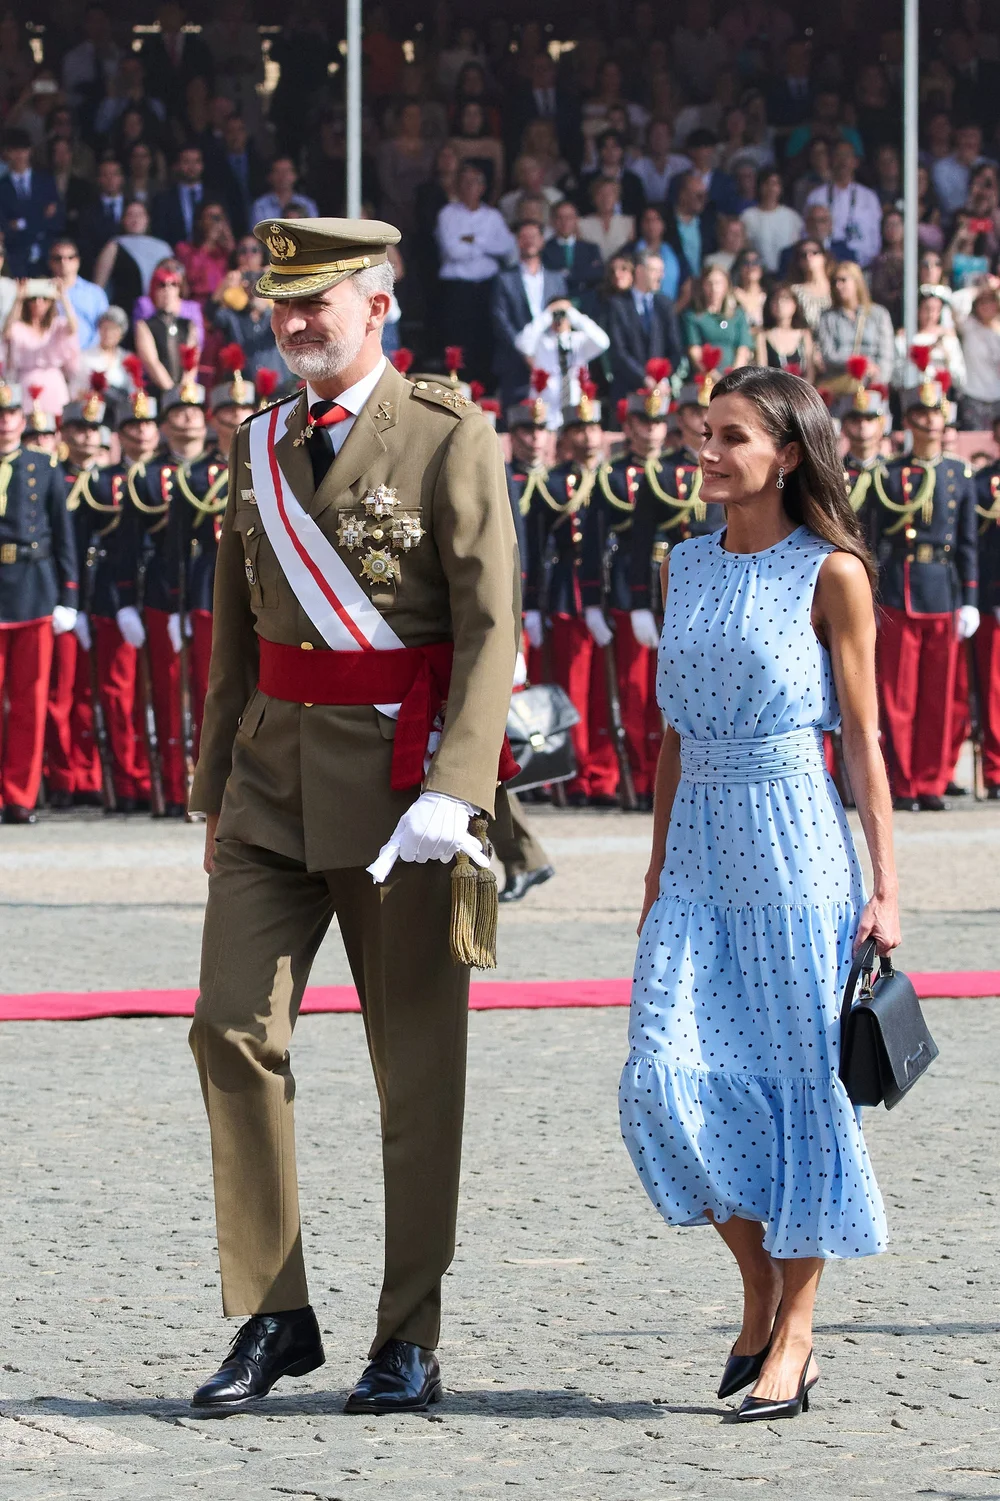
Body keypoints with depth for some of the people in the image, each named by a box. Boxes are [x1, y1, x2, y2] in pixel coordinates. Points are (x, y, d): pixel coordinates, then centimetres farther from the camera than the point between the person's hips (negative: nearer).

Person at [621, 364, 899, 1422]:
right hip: (700, 845, 5)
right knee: (669, 1077, -6)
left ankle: (792, 1336, 5)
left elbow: (863, 736, -3)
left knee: (797, 1078, -2)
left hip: (795, 840, -5)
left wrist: (885, 886, -7)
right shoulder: (686, 568, 11)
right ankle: (758, 1296, 11)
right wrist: (657, 871, 16)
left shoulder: (831, 573, -4)